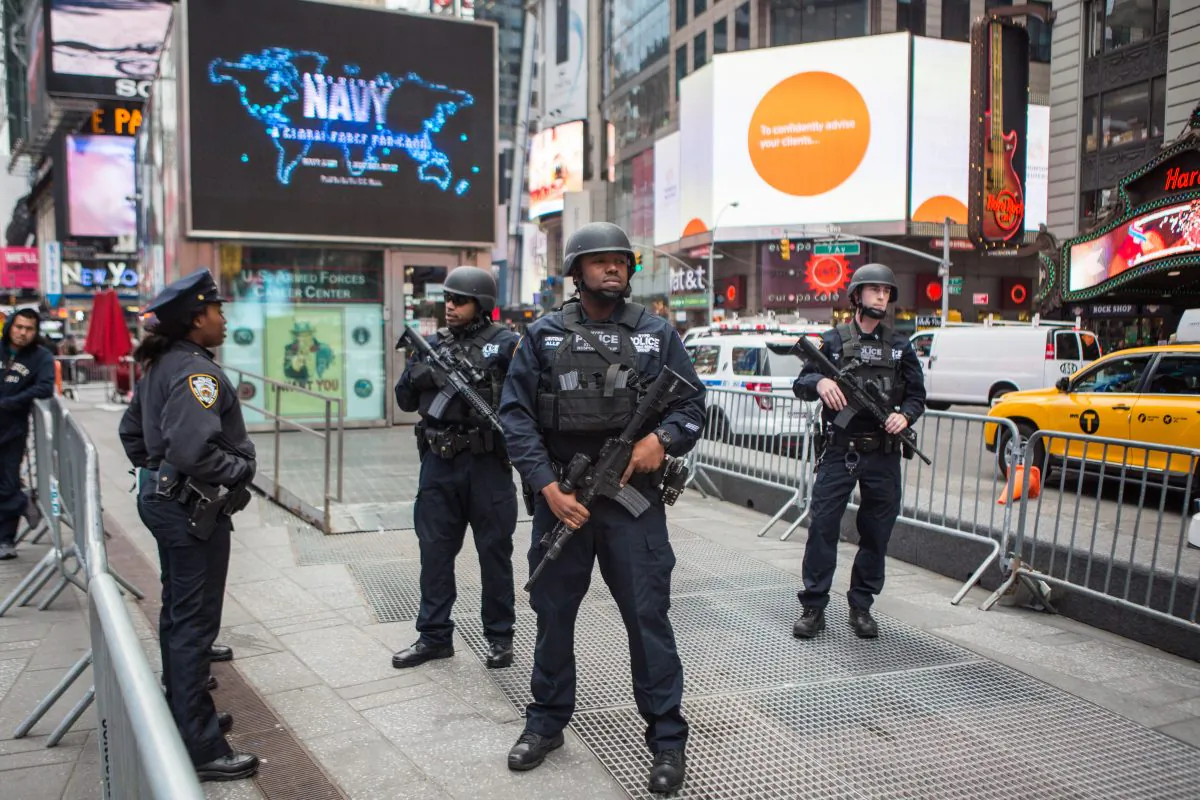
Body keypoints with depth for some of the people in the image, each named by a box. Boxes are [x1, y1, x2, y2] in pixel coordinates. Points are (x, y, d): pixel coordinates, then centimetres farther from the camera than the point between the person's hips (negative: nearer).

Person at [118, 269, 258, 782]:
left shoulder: (160, 366, 10)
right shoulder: (197, 371, -21)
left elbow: (132, 432, 20)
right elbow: (194, 450, -32)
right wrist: (240, 469, -18)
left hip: (162, 498, 10)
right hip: (193, 507, -10)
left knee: (177, 613, 20)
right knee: (194, 622, -4)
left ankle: (183, 714, 35)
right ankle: (201, 749, 4)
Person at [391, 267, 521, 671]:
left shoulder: (504, 343, -3)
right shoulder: (434, 345, 11)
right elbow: (405, 399, 12)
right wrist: (418, 376, -8)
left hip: (486, 463, -4)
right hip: (439, 462, 5)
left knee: (494, 551, 6)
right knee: (434, 551, 9)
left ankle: (499, 637, 19)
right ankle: (434, 636, 21)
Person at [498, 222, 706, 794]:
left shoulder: (657, 334, 6)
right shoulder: (544, 336, 4)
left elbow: (693, 403, 6)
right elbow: (516, 415, -1)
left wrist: (662, 438, -15)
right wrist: (548, 486, -11)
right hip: (559, 495, 1)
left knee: (648, 614, 1)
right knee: (553, 612, 12)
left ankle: (667, 736, 15)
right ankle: (547, 722, 30)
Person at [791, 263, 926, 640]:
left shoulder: (900, 346, 11)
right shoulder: (833, 340, 5)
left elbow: (917, 394, 13)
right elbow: (801, 384, 1)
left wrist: (905, 415, -9)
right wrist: (819, 382, -22)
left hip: (883, 456, 3)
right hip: (839, 452, -2)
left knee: (876, 533, 7)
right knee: (822, 525, -5)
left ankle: (861, 607, 21)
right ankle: (813, 608, 4)